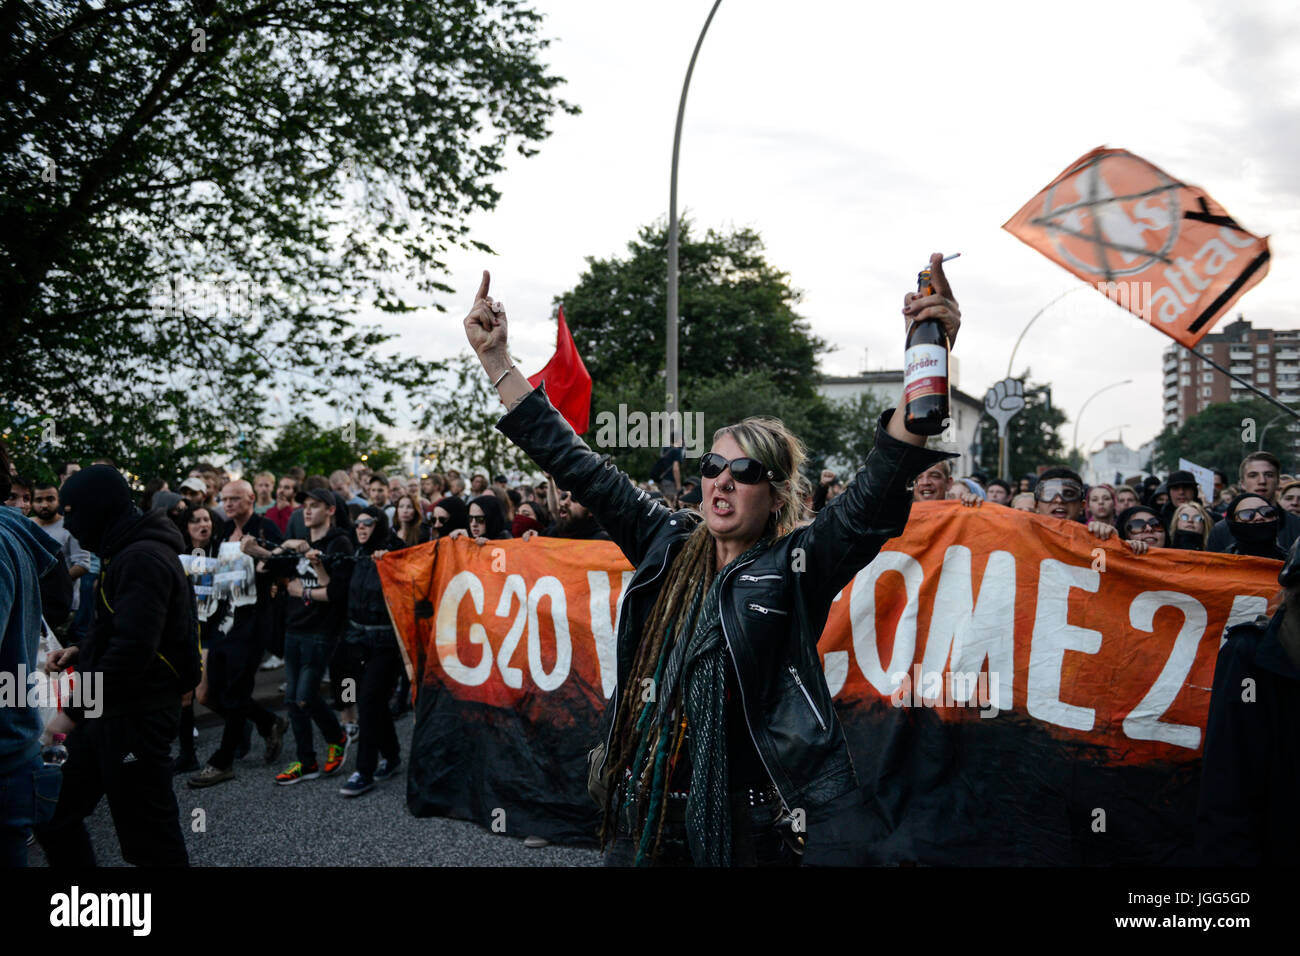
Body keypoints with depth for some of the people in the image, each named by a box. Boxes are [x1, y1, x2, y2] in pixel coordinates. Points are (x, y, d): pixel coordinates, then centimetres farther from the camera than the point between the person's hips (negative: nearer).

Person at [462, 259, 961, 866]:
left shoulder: (795, 566, -7)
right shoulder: (666, 545, 4)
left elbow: (873, 501, -23)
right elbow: (577, 467, 6)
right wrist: (496, 359, 6)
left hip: (750, 821, -4)